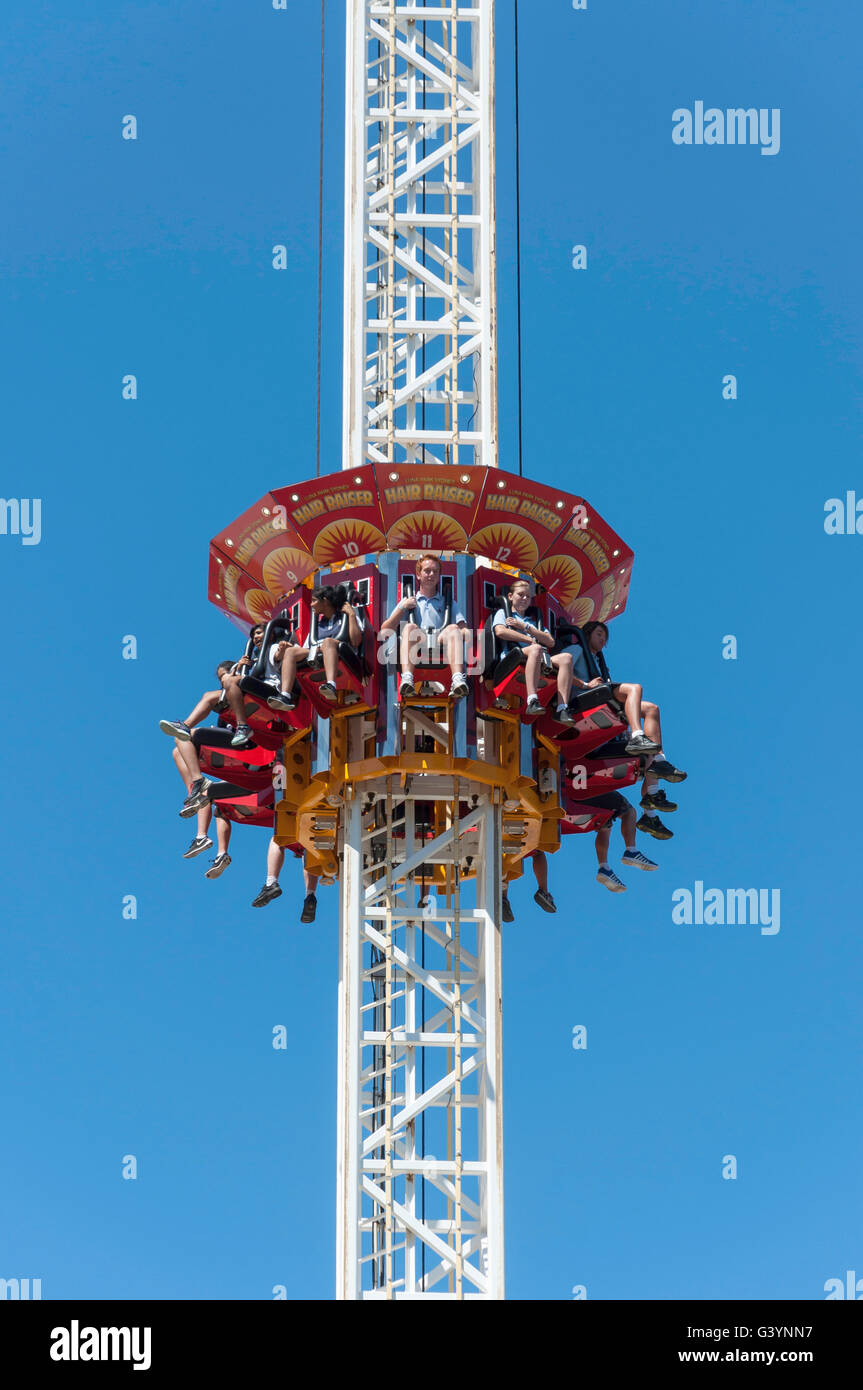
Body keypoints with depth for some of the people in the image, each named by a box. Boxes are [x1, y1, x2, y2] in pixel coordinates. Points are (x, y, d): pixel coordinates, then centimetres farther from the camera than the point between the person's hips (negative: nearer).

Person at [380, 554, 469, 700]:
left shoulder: (447, 602, 32)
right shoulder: (409, 601, 29)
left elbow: (463, 628, 17)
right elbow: (385, 631, 18)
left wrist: (465, 632, -4)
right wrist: (402, 607, 10)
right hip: (416, 652, 0)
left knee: (453, 628, -29)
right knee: (410, 627, -30)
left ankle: (458, 680, -56)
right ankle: (407, 679, -56)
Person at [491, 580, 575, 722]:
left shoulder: (535, 620, 35)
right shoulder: (503, 613, 22)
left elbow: (551, 642, 18)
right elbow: (500, 631, -2)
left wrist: (525, 627, 8)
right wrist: (529, 640, -3)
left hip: (540, 661, 5)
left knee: (566, 657, -24)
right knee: (536, 649, -39)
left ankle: (563, 708, -38)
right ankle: (532, 701, -53)